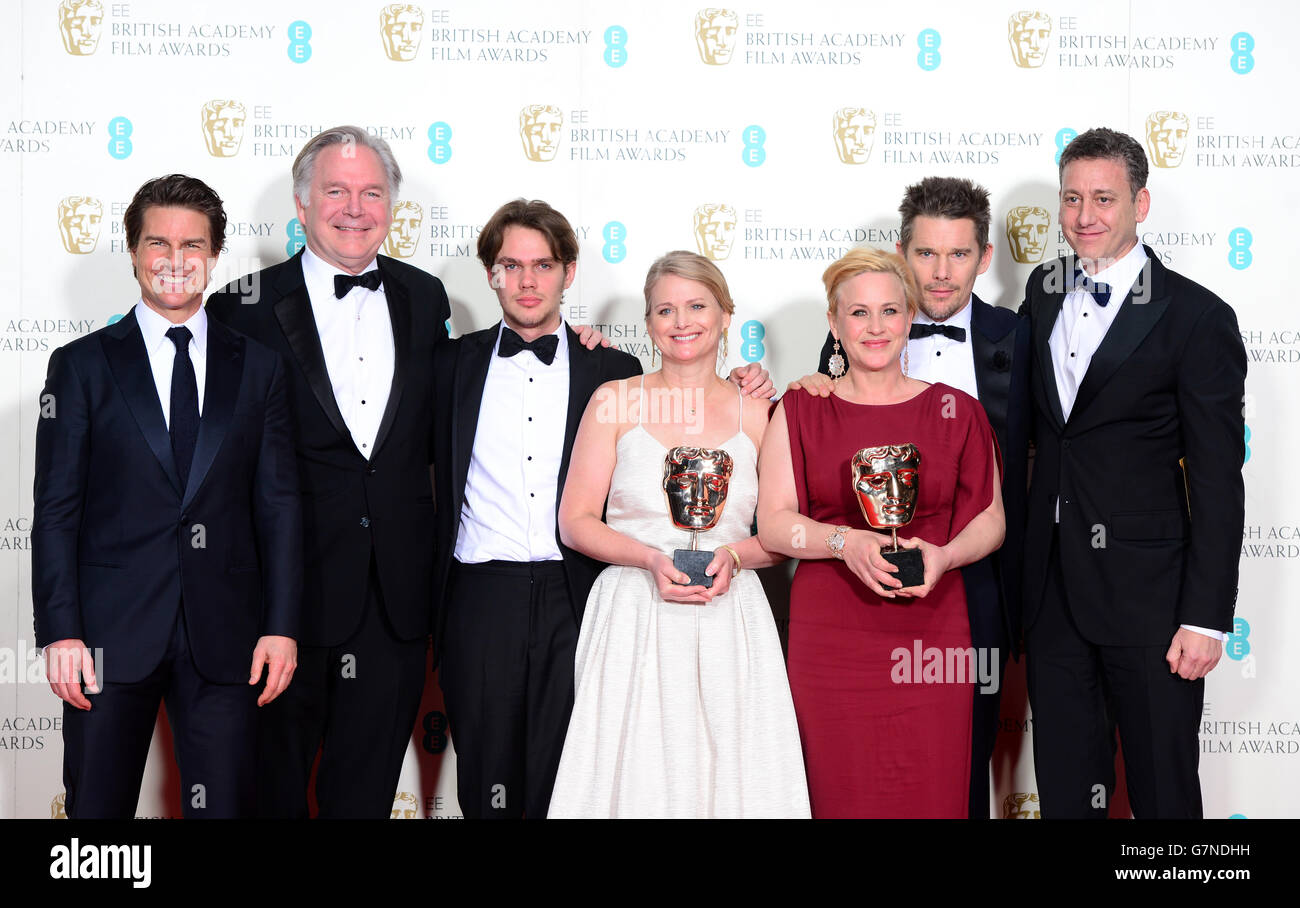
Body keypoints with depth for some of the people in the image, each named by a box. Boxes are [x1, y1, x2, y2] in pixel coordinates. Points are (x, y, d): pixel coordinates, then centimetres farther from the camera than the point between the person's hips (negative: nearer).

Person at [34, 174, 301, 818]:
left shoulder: (259, 368, 10)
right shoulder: (81, 366, 5)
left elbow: (278, 505, 7)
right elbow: (56, 510, 1)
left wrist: (281, 625, 0)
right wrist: (60, 632, -8)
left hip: (224, 640, 1)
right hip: (111, 636, -1)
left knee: (223, 806, 3)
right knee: (98, 807, 5)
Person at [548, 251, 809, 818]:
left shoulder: (757, 414, 7)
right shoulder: (615, 402, 3)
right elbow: (576, 521, 1)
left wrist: (734, 555, -9)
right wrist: (652, 558, -13)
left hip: (730, 620, 1)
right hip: (634, 618, -1)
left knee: (729, 772, 0)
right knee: (634, 776, -2)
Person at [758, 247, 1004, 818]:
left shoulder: (956, 412, 8)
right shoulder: (800, 412, 6)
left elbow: (990, 518, 9)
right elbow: (774, 524, 0)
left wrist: (944, 555, -11)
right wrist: (847, 543, -17)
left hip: (931, 636, 1)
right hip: (829, 639, 0)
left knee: (933, 797, 1)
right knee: (841, 796, 2)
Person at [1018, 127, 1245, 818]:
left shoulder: (1197, 317, -10)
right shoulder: (1043, 291, 8)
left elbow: (1217, 482, -11)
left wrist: (1206, 617, -14)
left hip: (1146, 591, -5)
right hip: (1051, 586, 5)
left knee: (1163, 789, 6)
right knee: (1064, 786, 14)